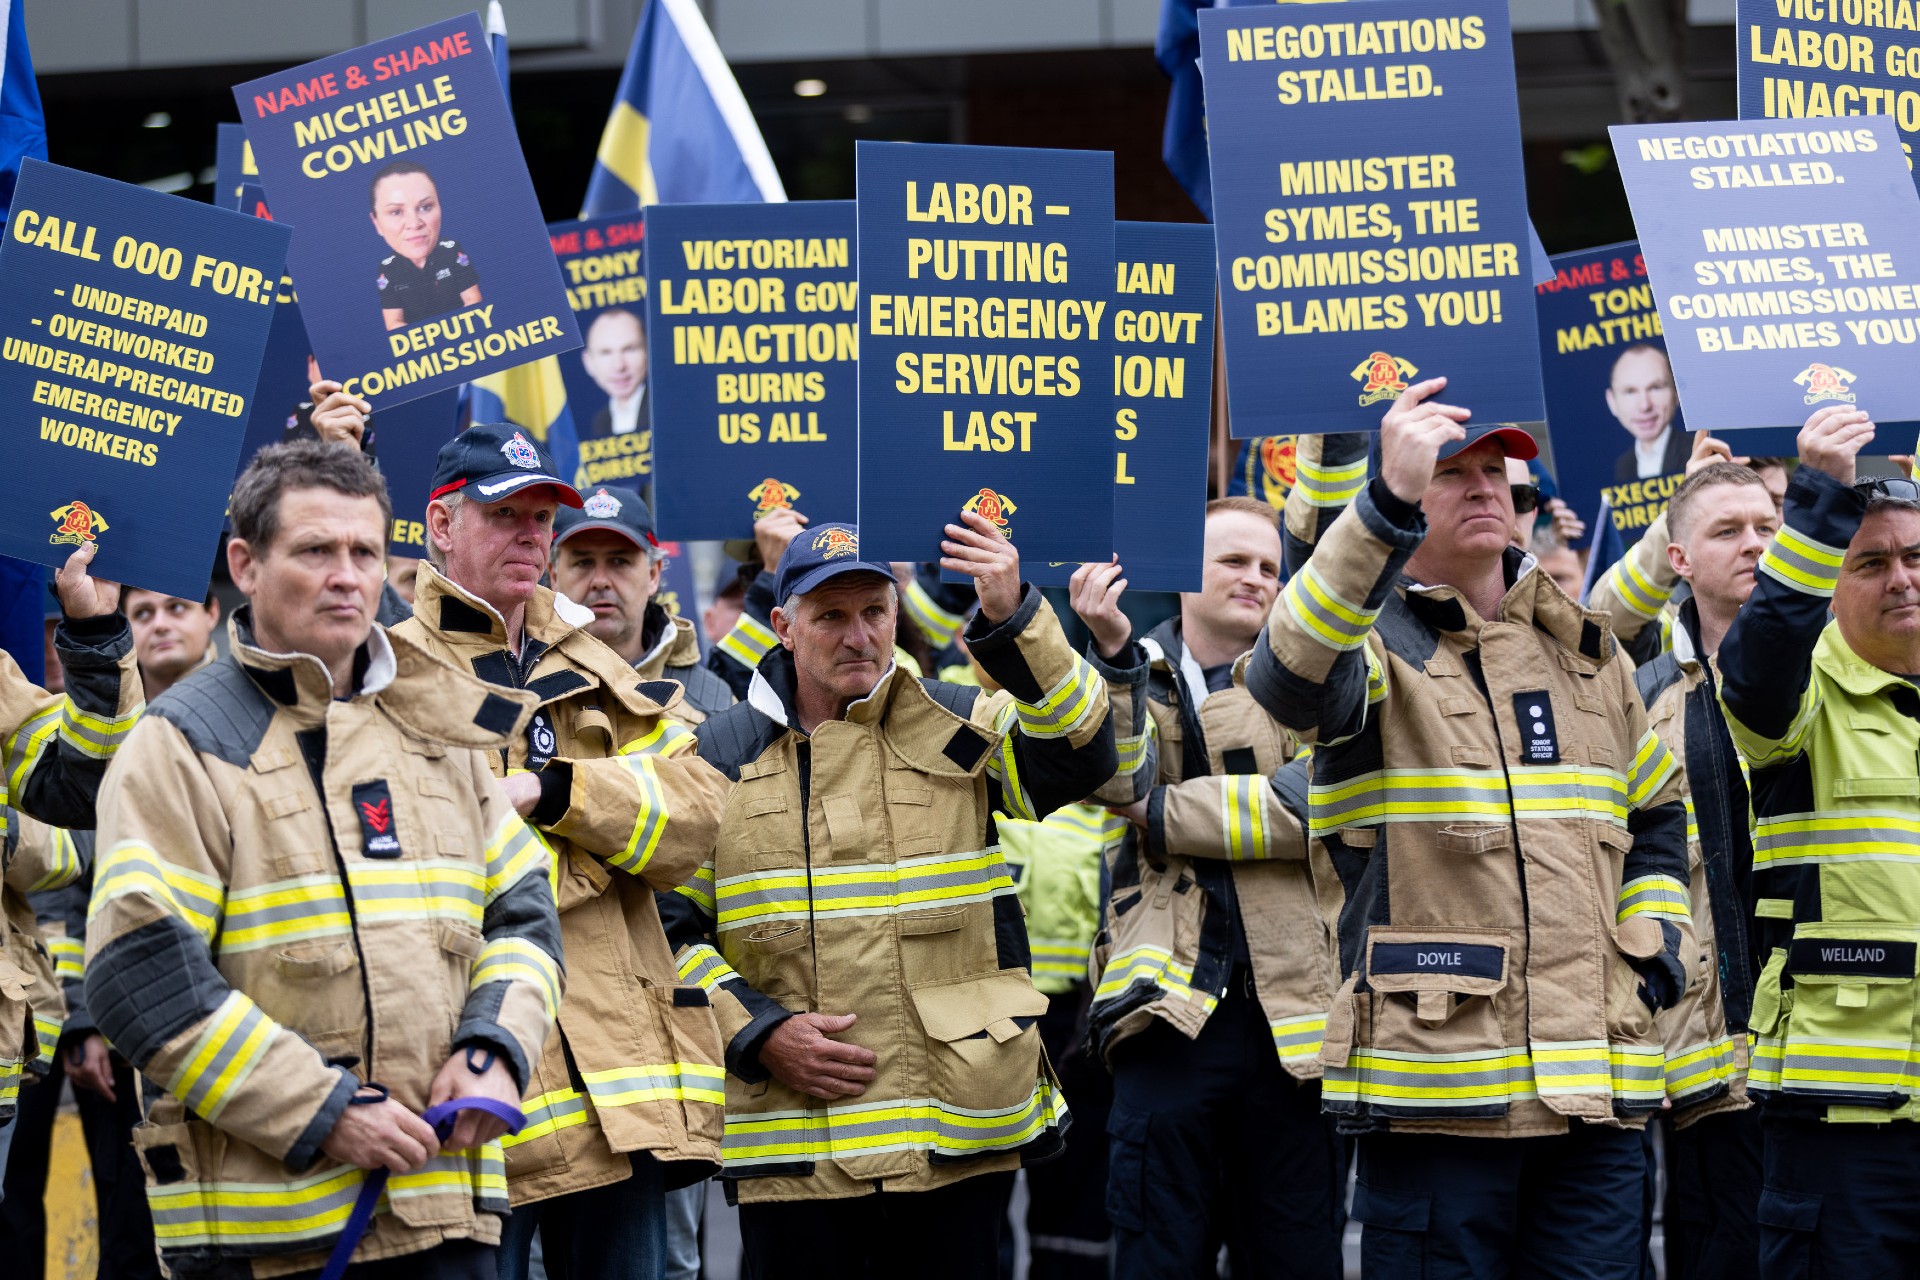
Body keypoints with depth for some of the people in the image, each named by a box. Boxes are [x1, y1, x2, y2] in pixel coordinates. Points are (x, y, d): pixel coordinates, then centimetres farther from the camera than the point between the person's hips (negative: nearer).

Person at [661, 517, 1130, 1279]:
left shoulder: (957, 727, 6)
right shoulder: (720, 758, 6)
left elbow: (1082, 754, -13)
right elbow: (671, 929, 8)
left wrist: (1013, 619, -24)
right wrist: (757, 1032, -6)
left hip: (958, 1134, 0)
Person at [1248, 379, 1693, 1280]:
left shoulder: (1587, 654, 18)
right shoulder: (1373, 645, -1)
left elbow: (1656, 814, 31)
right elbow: (1292, 675, -27)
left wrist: (1657, 939, 14)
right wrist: (1387, 503, -37)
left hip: (1595, 1092, 5)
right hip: (1434, 1088, -5)